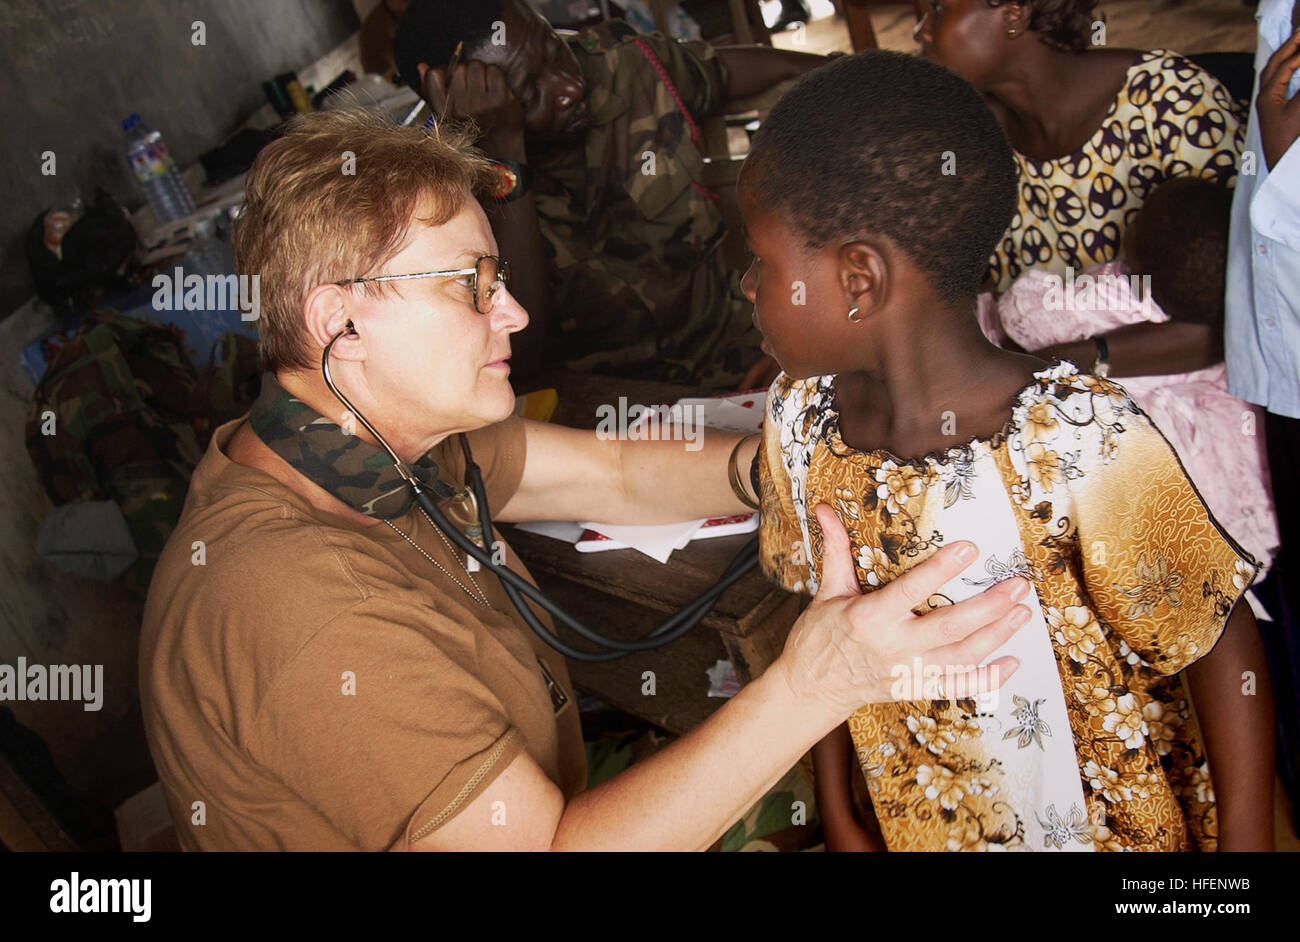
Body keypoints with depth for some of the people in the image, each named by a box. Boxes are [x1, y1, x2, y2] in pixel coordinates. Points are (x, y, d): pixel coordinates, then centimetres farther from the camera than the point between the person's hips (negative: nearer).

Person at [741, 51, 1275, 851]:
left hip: (1114, 824, -4)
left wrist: (1245, 842, -11)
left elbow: (1222, 646, -18)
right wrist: (836, 807, 8)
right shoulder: (800, 422, -13)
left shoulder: (1082, 442, -30)